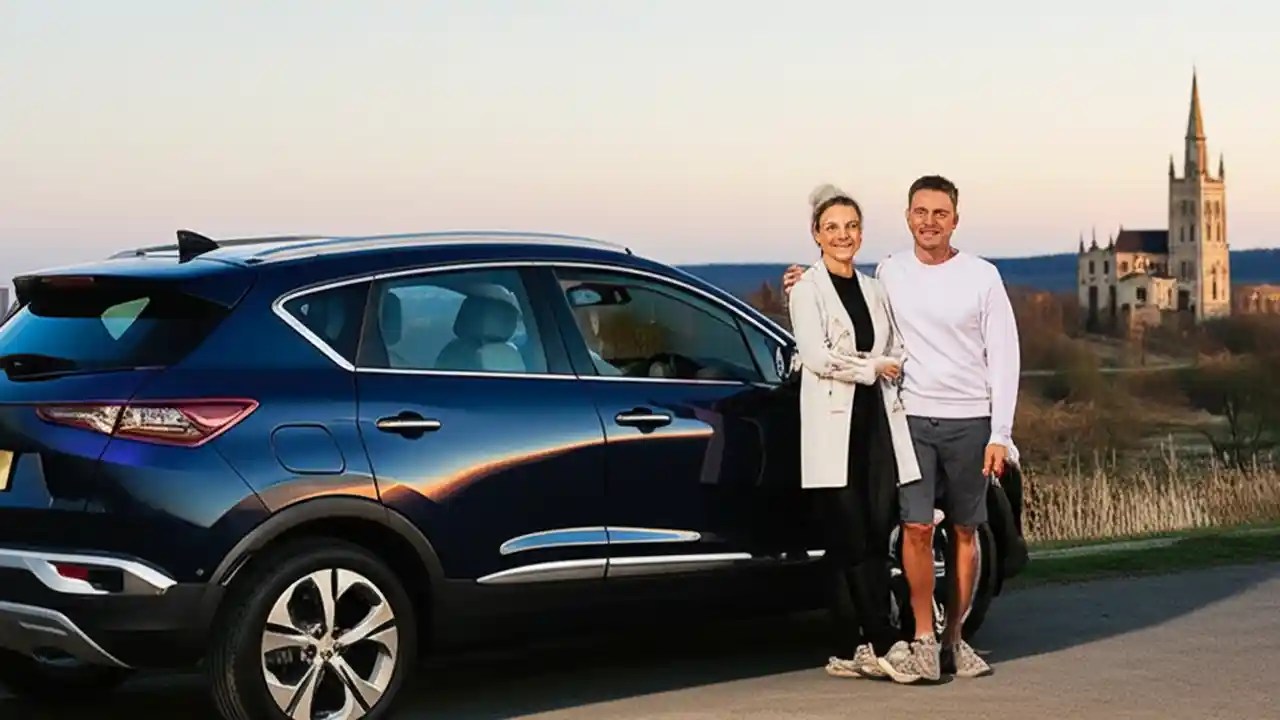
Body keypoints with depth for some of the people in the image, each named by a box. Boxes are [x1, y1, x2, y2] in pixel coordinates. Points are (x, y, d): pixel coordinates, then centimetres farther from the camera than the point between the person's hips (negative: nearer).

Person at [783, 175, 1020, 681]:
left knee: (964, 531, 6)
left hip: (969, 420, 0)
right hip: (911, 416, 0)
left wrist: (1000, 435, -5)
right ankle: (923, 638, 0)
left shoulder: (982, 277, 1)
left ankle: (955, 637, 15)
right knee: (917, 527, -10)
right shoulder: (889, 273, 5)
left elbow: (1004, 356, 1)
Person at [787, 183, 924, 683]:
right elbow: (817, 356, -10)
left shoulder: (872, 289, 18)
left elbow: (895, 352, 18)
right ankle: (881, 646, -4)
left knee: (876, 539, 0)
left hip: (877, 421, 6)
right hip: (833, 426, -6)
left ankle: (854, 651, 3)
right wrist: (873, 367, -2)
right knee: (851, 543, -7)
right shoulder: (807, 289, 1)